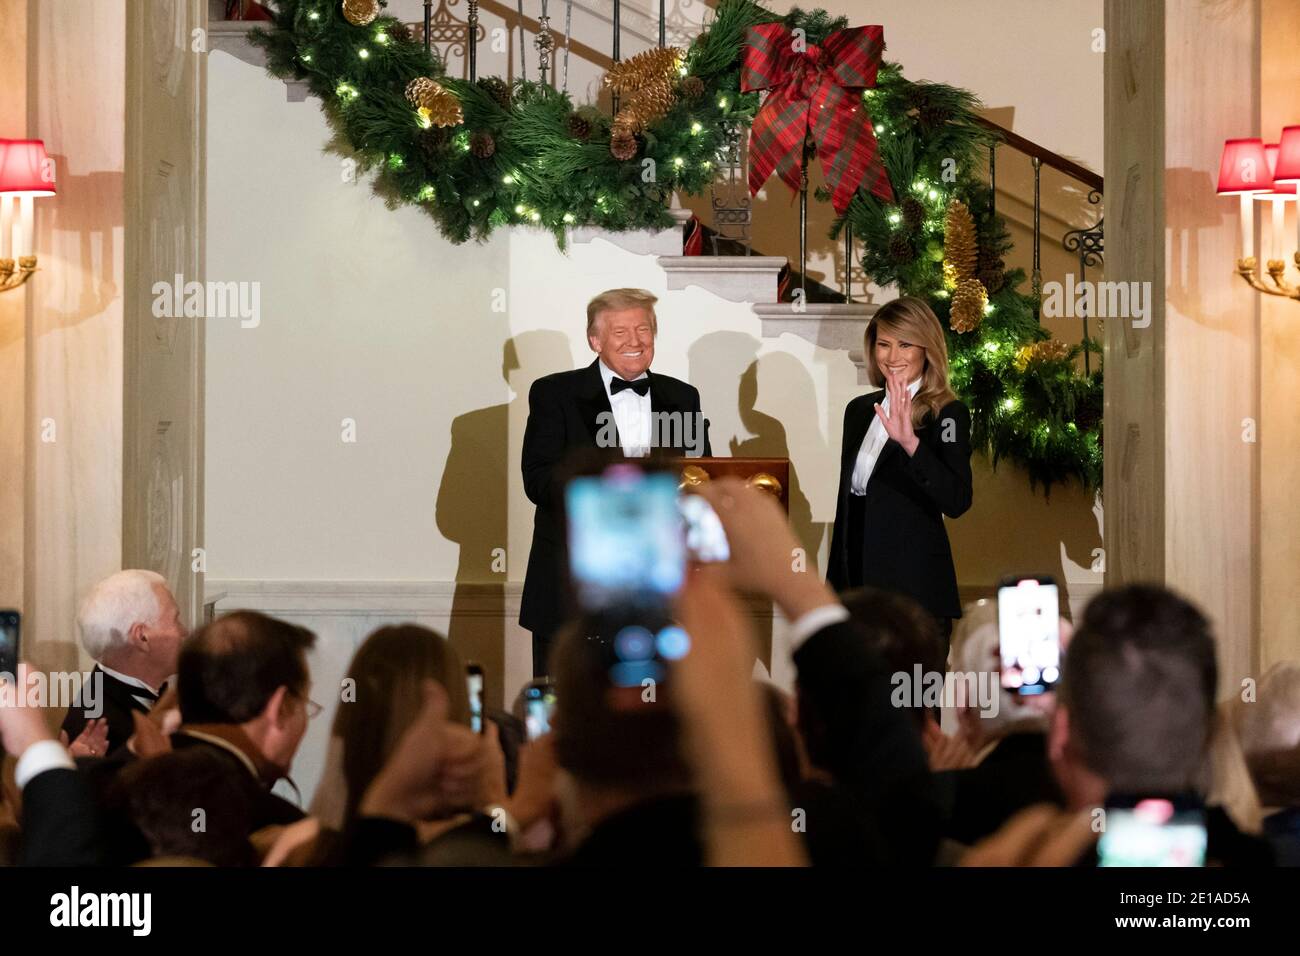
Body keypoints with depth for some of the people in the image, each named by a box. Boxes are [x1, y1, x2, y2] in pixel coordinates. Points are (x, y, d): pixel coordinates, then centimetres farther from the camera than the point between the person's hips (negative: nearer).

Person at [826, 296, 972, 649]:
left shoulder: (947, 415, -5)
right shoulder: (859, 410, 14)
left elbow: (957, 502, -19)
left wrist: (911, 442, -31)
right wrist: (834, 587, 20)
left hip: (916, 593, -6)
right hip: (859, 586, 6)